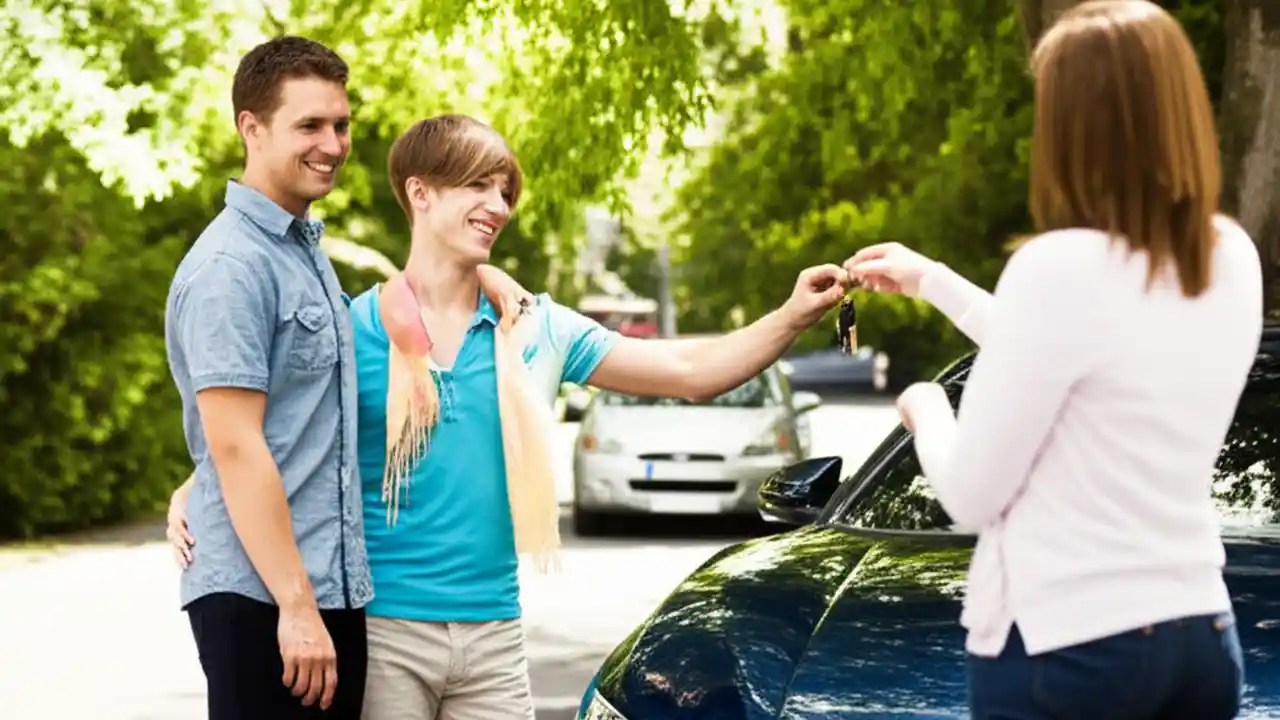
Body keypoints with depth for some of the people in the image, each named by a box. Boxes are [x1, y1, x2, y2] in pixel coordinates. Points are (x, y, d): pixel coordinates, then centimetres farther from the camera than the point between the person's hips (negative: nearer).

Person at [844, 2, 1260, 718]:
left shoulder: (1061, 266, -17)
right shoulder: (1233, 261, 5)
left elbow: (972, 493, -10)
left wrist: (925, 410, 10)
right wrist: (931, 280, 29)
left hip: (1068, 647, -6)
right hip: (1201, 634, 7)